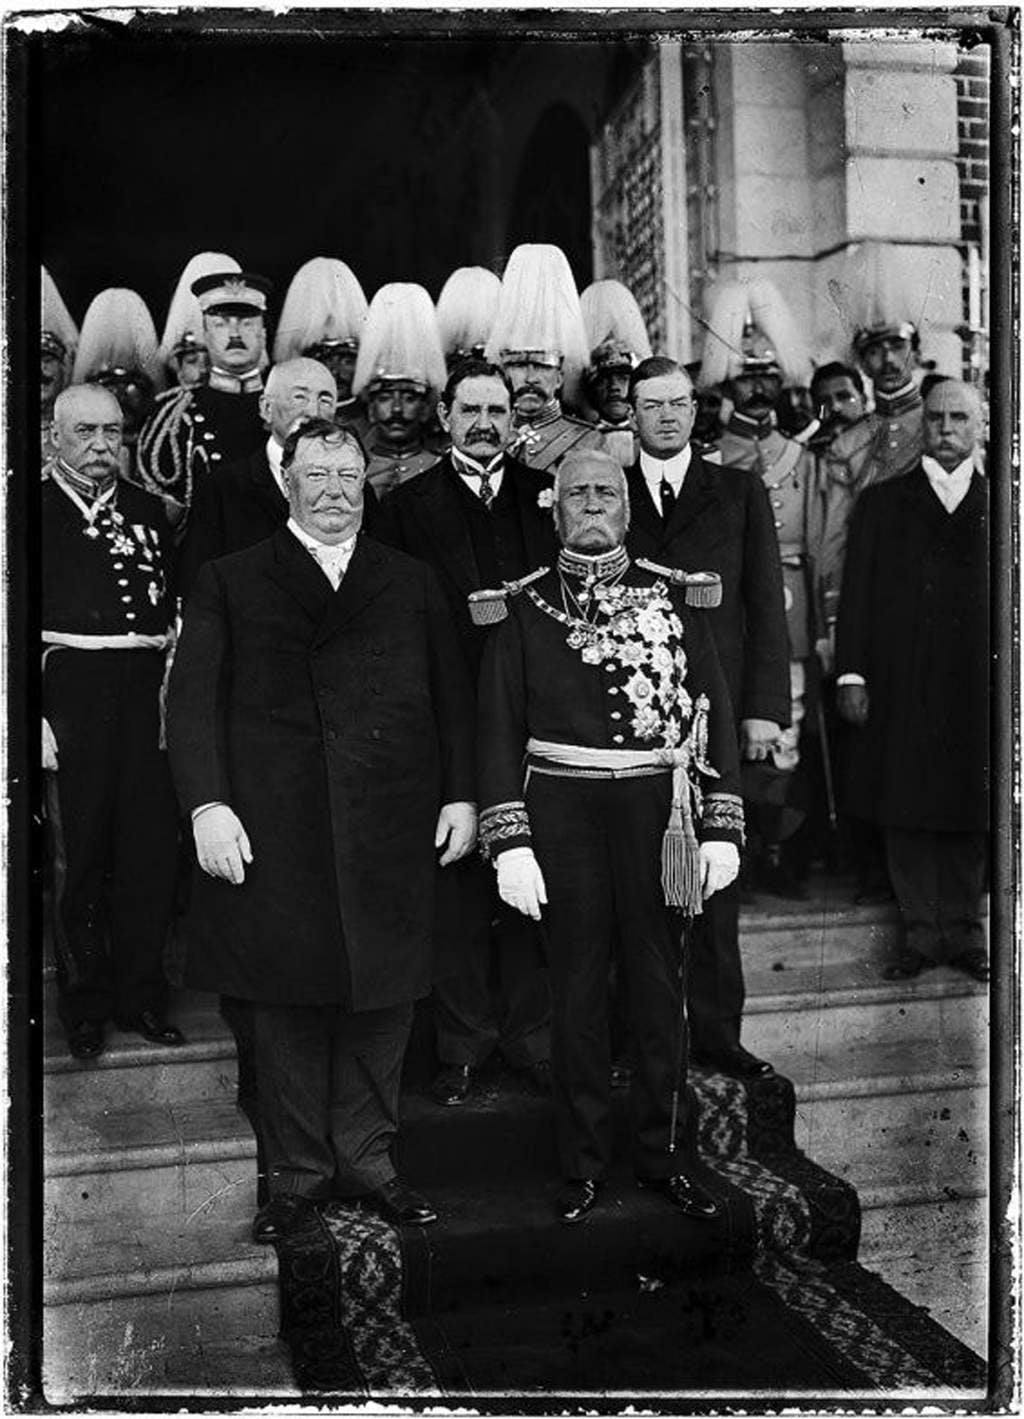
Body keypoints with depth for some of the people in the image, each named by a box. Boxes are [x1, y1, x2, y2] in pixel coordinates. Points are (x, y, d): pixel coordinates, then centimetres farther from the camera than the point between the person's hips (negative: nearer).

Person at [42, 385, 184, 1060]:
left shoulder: (148, 511, 13)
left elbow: (176, 612, 11)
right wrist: (31, 715, -10)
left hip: (145, 694, 3)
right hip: (69, 693, -3)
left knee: (153, 848, 5)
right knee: (77, 854, 5)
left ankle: (141, 996, 21)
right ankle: (85, 1004, 20)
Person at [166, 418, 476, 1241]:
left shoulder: (412, 585, 15)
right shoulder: (230, 585, 9)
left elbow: (454, 699, 13)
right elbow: (193, 702, 1)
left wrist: (461, 795, 3)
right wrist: (207, 804, -10)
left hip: (391, 830, 2)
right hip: (272, 833, -1)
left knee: (382, 995, 7)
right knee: (285, 1003, 5)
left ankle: (366, 1157, 23)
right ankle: (297, 1172, 20)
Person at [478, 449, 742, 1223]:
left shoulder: (673, 596, 5)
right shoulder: (525, 607, 3)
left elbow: (714, 713, 5)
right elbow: (500, 729, 0)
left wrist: (721, 829, 0)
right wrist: (510, 842, -6)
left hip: (655, 810, 1)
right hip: (563, 814, -1)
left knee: (661, 985, 9)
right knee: (578, 989, 9)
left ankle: (667, 1154, 25)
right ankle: (584, 1164, 23)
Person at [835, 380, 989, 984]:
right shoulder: (881, 503, 10)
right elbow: (857, 594, 6)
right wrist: (851, 673, -2)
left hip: (977, 685, 0)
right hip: (900, 687, 0)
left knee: (969, 813, 6)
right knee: (907, 813, 4)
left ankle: (965, 931, 19)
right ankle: (922, 932, 16)